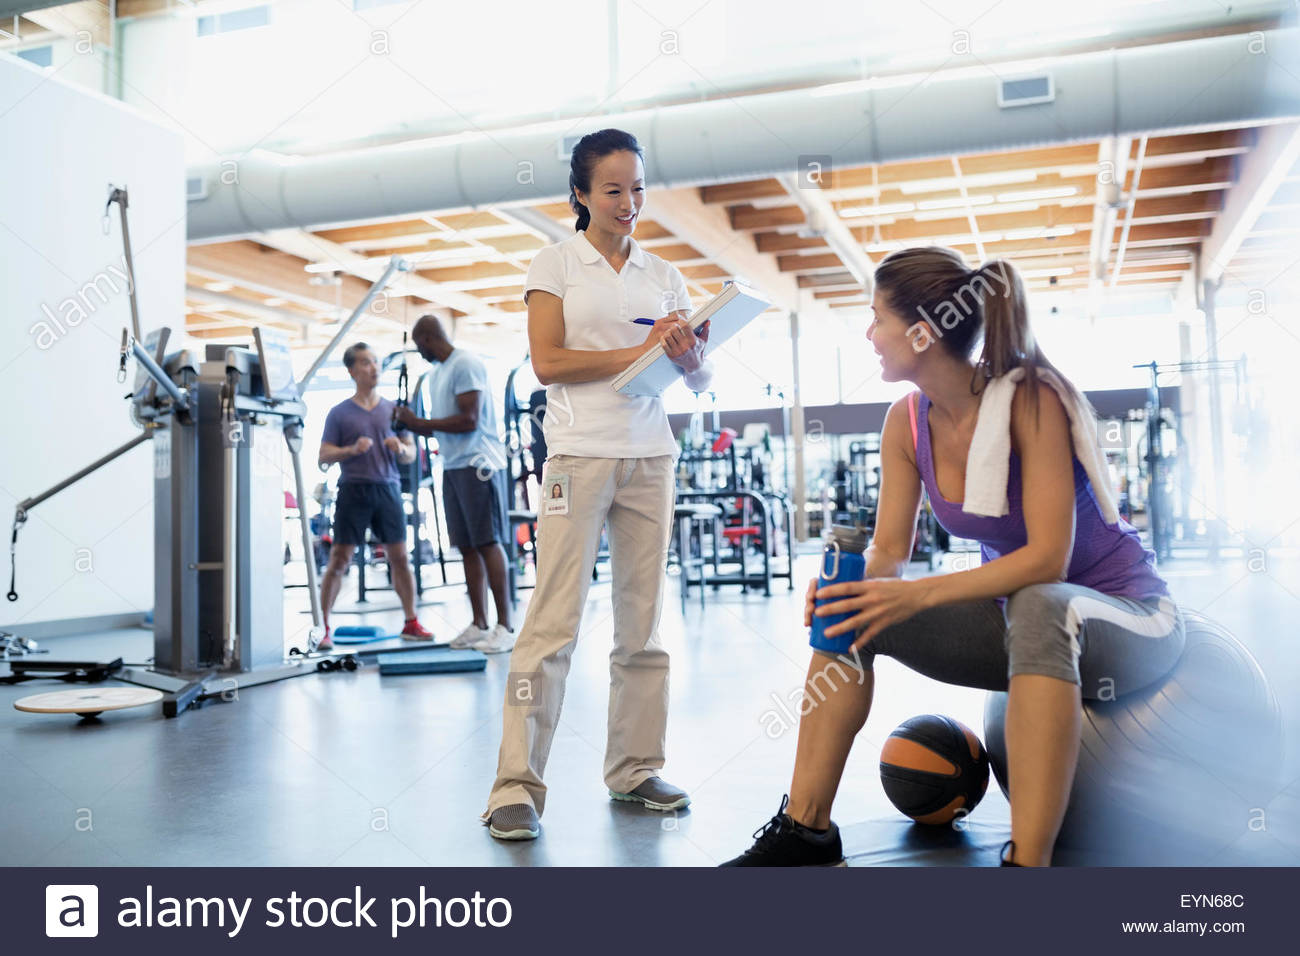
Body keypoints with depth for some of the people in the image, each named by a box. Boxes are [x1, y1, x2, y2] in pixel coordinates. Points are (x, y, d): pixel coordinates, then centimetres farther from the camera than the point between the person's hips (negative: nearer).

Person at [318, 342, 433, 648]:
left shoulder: (393, 409, 13)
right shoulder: (339, 413, 6)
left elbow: (411, 455, 13)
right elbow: (324, 456, 2)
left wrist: (401, 448, -9)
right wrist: (353, 450, -14)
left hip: (388, 488, 2)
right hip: (354, 488, -2)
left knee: (400, 557, 4)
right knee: (339, 559, -2)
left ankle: (411, 623, 13)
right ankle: (323, 627, 5)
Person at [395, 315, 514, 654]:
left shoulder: (466, 365, -10)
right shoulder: (437, 373, 17)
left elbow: (468, 421, -18)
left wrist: (419, 422, -11)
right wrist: (411, 424, 11)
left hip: (478, 464, -8)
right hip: (452, 467, 8)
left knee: (488, 543, -8)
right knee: (467, 547, 7)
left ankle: (505, 626, -5)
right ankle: (479, 624, 12)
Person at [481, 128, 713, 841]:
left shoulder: (663, 275, 15)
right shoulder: (554, 264, 6)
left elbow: (700, 381, 12)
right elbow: (547, 362, -7)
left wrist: (690, 357, -11)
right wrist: (641, 351, -12)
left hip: (649, 458, 4)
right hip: (579, 454, -4)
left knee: (642, 620, 6)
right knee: (555, 620, -8)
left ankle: (635, 769, 17)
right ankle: (516, 785, -3)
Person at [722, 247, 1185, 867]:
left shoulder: (1030, 398, -23)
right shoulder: (908, 421, -4)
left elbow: (1047, 558, -29)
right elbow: (890, 551, -3)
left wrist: (919, 594, -37)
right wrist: (851, 582, -25)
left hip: (1127, 615, -6)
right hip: (1017, 616, 6)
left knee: (1040, 607, -40)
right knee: (849, 613, -9)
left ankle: (1027, 862, -36)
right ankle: (805, 828, -5)